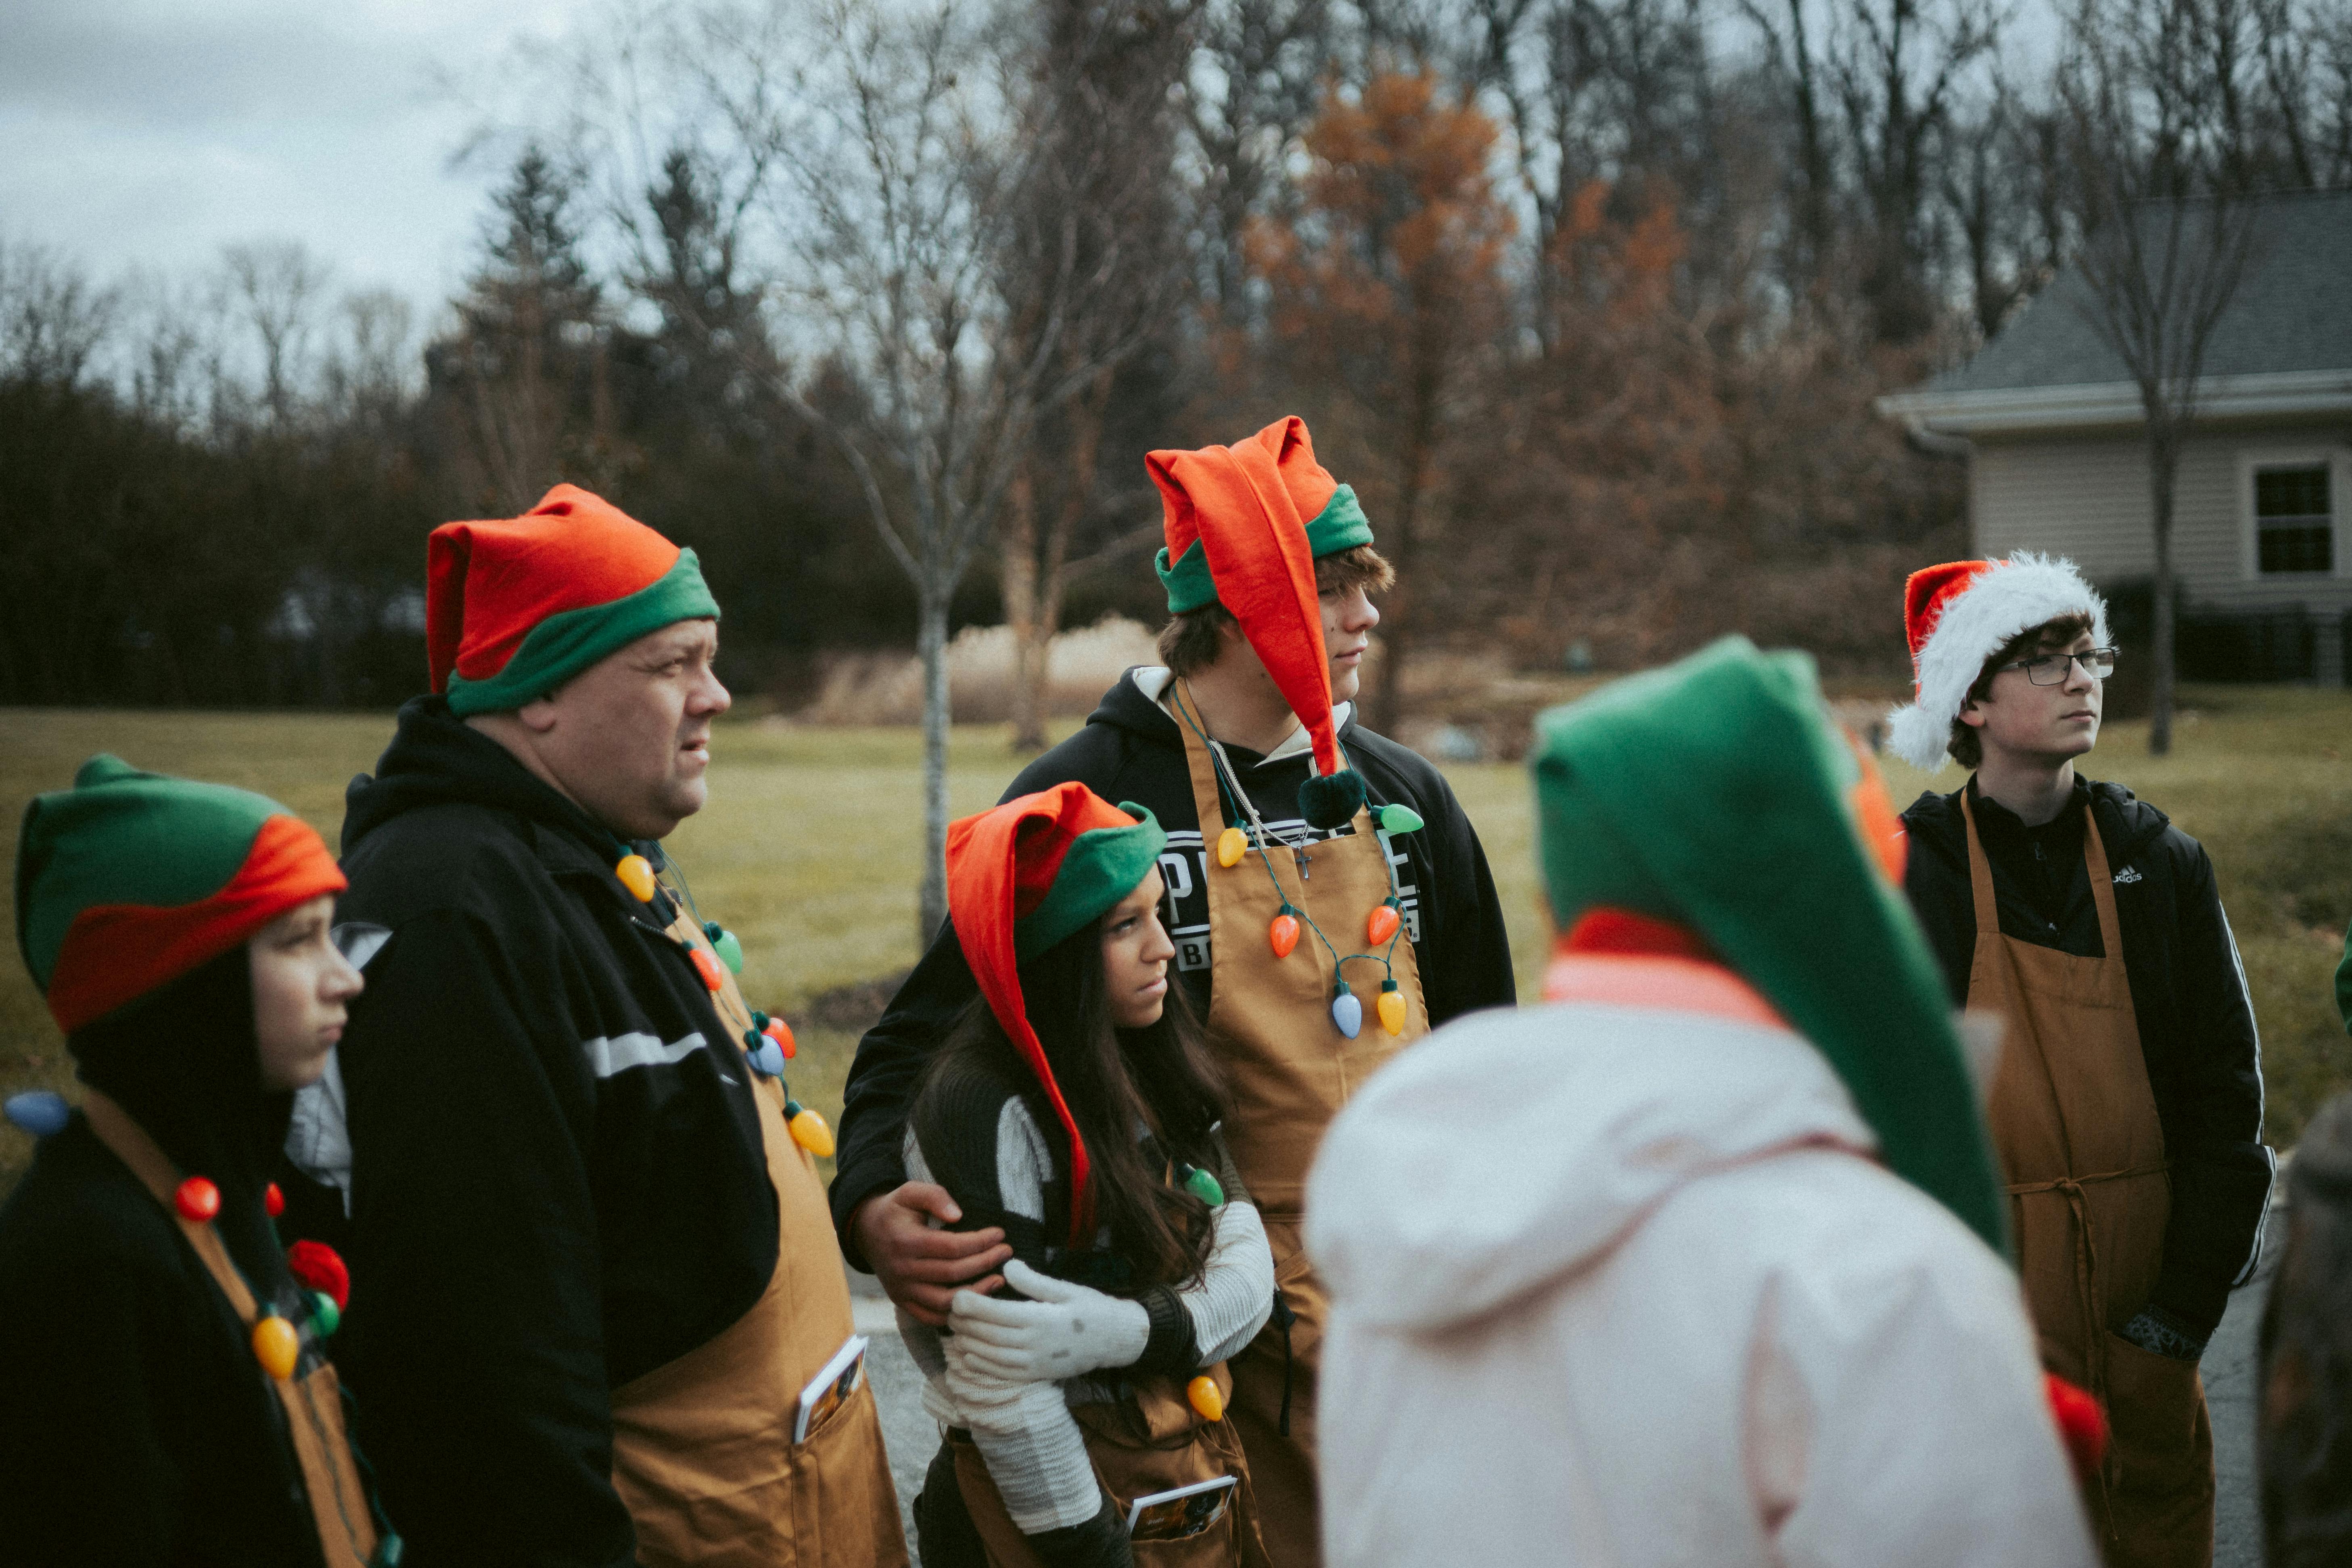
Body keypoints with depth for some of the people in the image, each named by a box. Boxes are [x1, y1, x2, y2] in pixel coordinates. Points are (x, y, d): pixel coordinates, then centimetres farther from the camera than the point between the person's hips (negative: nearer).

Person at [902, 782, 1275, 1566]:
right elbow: (999, 1378, -21)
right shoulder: (986, 1106, -20)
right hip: (1065, 1484, -7)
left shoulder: (1157, 1071, 2)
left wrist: (1131, 1332, -21)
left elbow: (1246, 1260, -4)